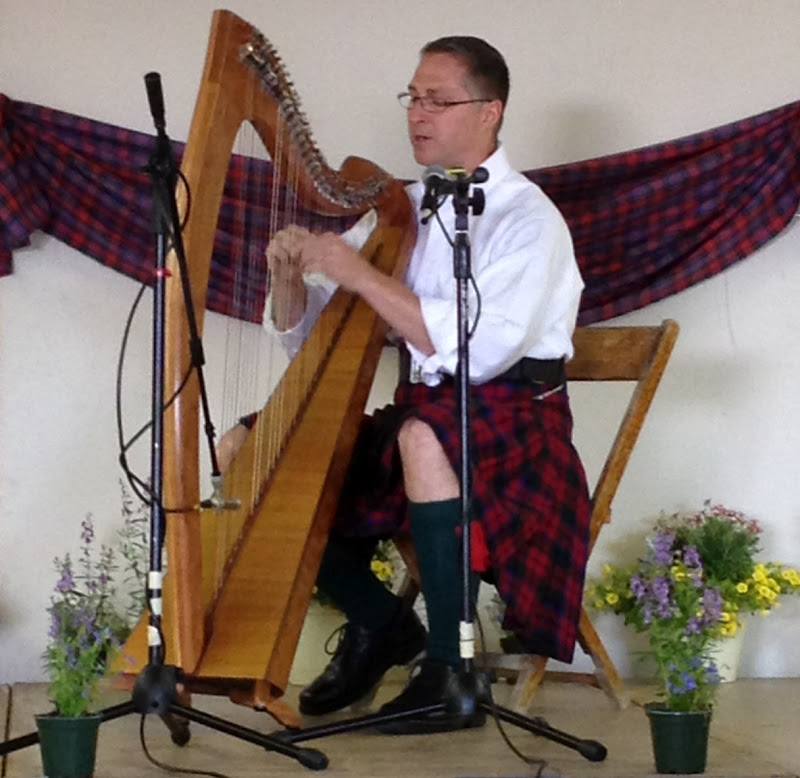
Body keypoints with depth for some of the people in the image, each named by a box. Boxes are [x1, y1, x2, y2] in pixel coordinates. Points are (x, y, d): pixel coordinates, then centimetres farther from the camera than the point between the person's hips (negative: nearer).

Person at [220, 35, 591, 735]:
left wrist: (361, 274, -24)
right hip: (423, 411, 7)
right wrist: (290, 274, -11)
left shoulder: (528, 219, -9)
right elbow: (306, 335, 12)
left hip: (515, 418, -7)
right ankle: (379, 622, 10)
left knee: (424, 434, -39)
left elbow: (481, 350, -25)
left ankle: (453, 671, -25)